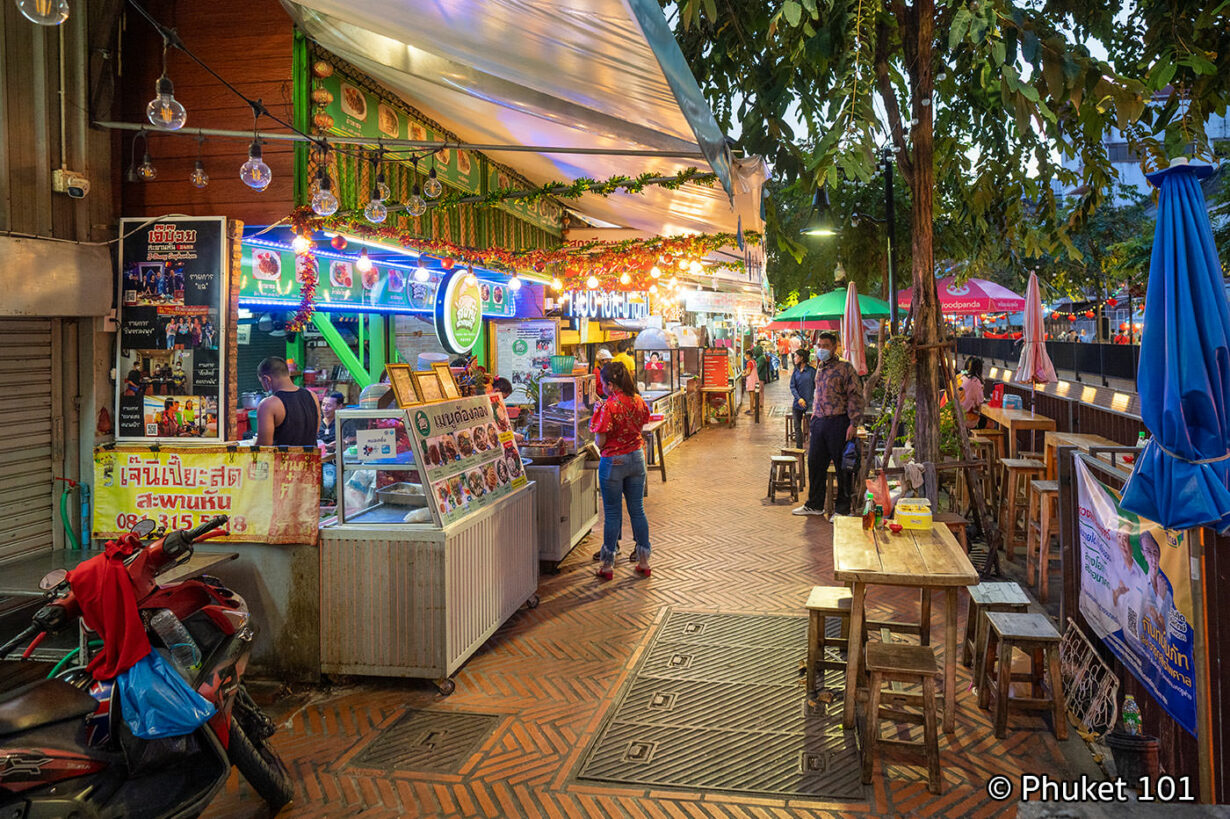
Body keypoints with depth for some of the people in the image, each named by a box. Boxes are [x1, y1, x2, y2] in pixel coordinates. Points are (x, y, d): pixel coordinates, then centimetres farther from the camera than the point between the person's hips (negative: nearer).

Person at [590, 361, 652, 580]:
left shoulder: (608, 407, -20)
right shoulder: (639, 401, -1)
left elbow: (600, 442, -15)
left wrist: (597, 412, -4)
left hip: (613, 462, -5)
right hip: (637, 457, 6)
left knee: (612, 514, 4)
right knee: (637, 510, 13)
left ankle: (608, 564, 13)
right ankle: (643, 560, 19)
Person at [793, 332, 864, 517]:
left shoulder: (845, 367, -7)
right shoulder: (820, 367, 15)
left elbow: (856, 396, -11)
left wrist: (853, 423, -16)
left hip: (838, 422, -7)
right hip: (819, 422, 7)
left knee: (842, 466, 2)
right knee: (815, 462, 11)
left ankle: (842, 509, 11)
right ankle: (815, 505, 23)